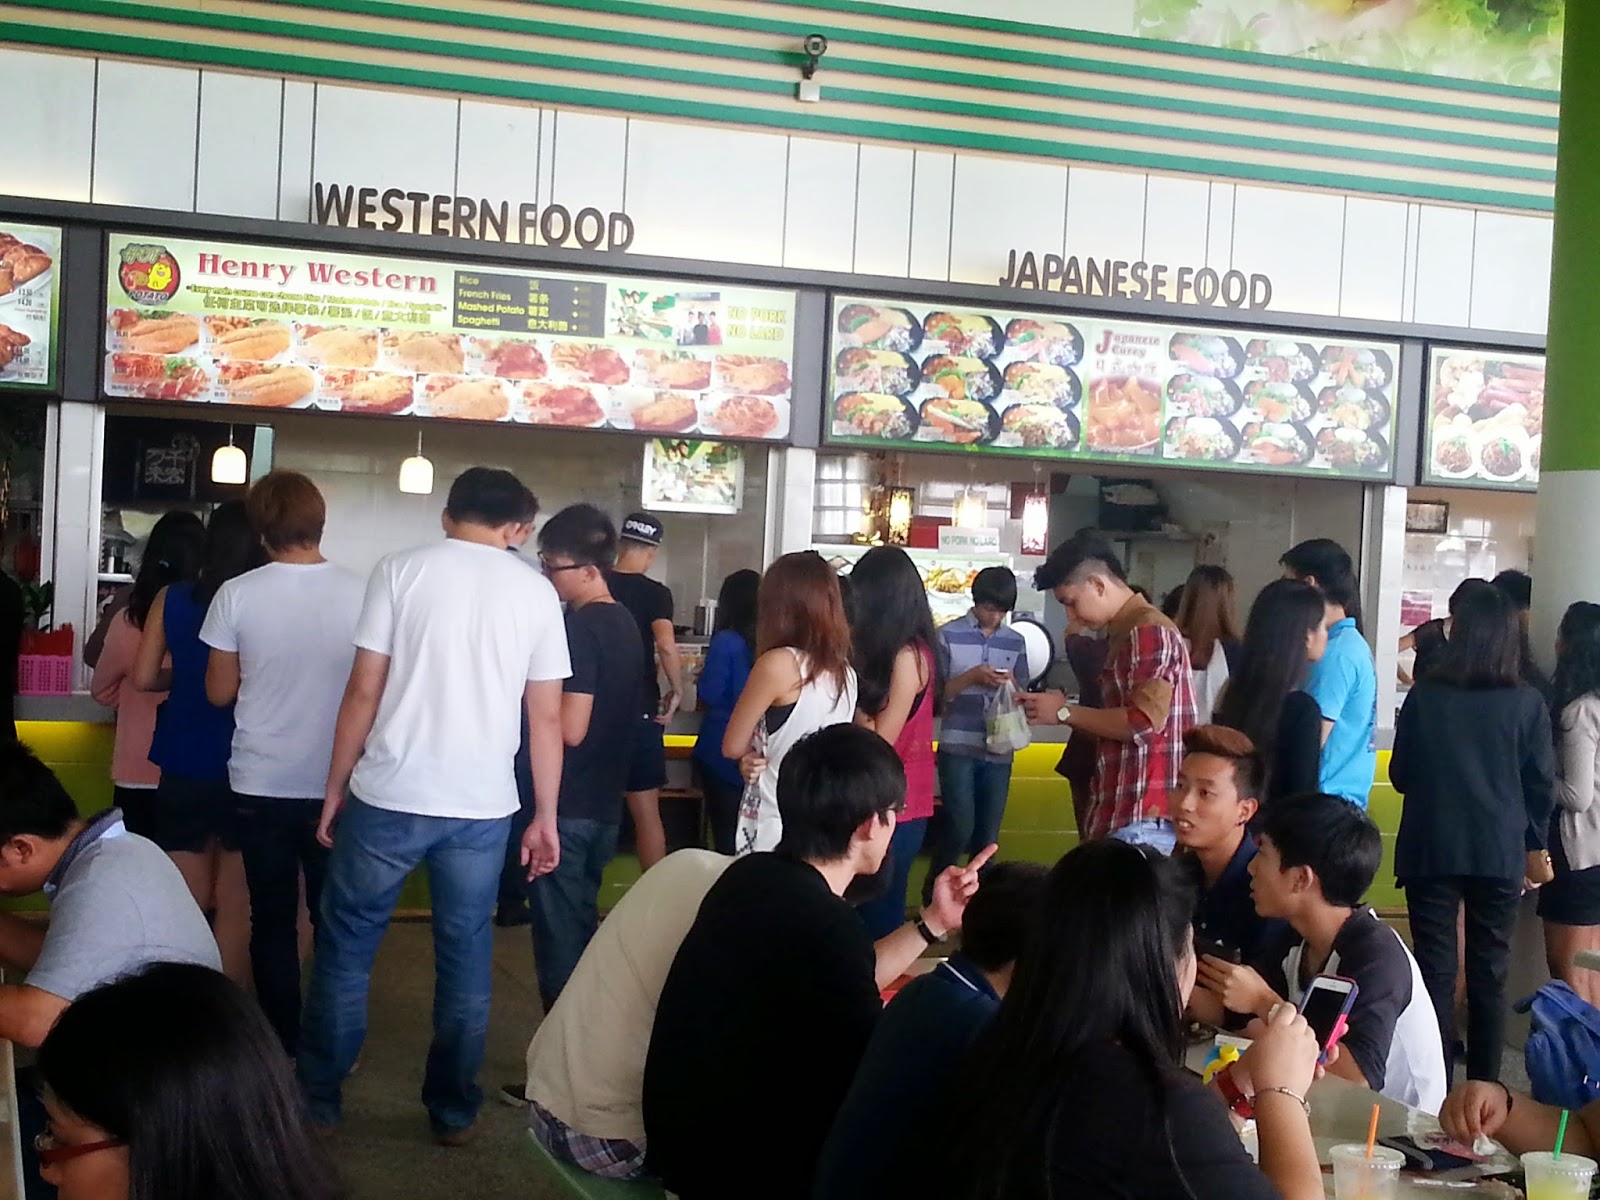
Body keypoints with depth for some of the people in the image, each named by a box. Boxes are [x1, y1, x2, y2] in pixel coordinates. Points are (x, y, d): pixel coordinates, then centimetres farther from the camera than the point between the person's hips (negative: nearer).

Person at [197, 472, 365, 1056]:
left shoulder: (237, 594, -9)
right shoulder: (361, 593, -9)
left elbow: (219, 692, -1)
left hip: (261, 786, 0)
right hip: (335, 784, 0)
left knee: (273, 922, 11)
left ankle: (282, 1045, 17)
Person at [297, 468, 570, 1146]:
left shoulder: (402, 570, -1)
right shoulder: (536, 591, 5)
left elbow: (364, 691, -3)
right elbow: (547, 718, 5)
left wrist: (335, 788, 6)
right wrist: (546, 816, 12)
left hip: (388, 797, -1)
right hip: (483, 808, 2)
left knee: (345, 949, 12)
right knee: (465, 960, 11)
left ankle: (317, 1099, 20)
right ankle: (454, 1111, 18)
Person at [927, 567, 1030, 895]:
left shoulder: (1016, 641, 10)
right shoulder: (948, 635, -1)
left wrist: (1011, 684, -7)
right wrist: (972, 677, -15)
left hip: (999, 751, 4)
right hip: (958, 748, -4)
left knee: (988, 834, 6)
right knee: (960, 828, -8)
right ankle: (934, 895, 10)